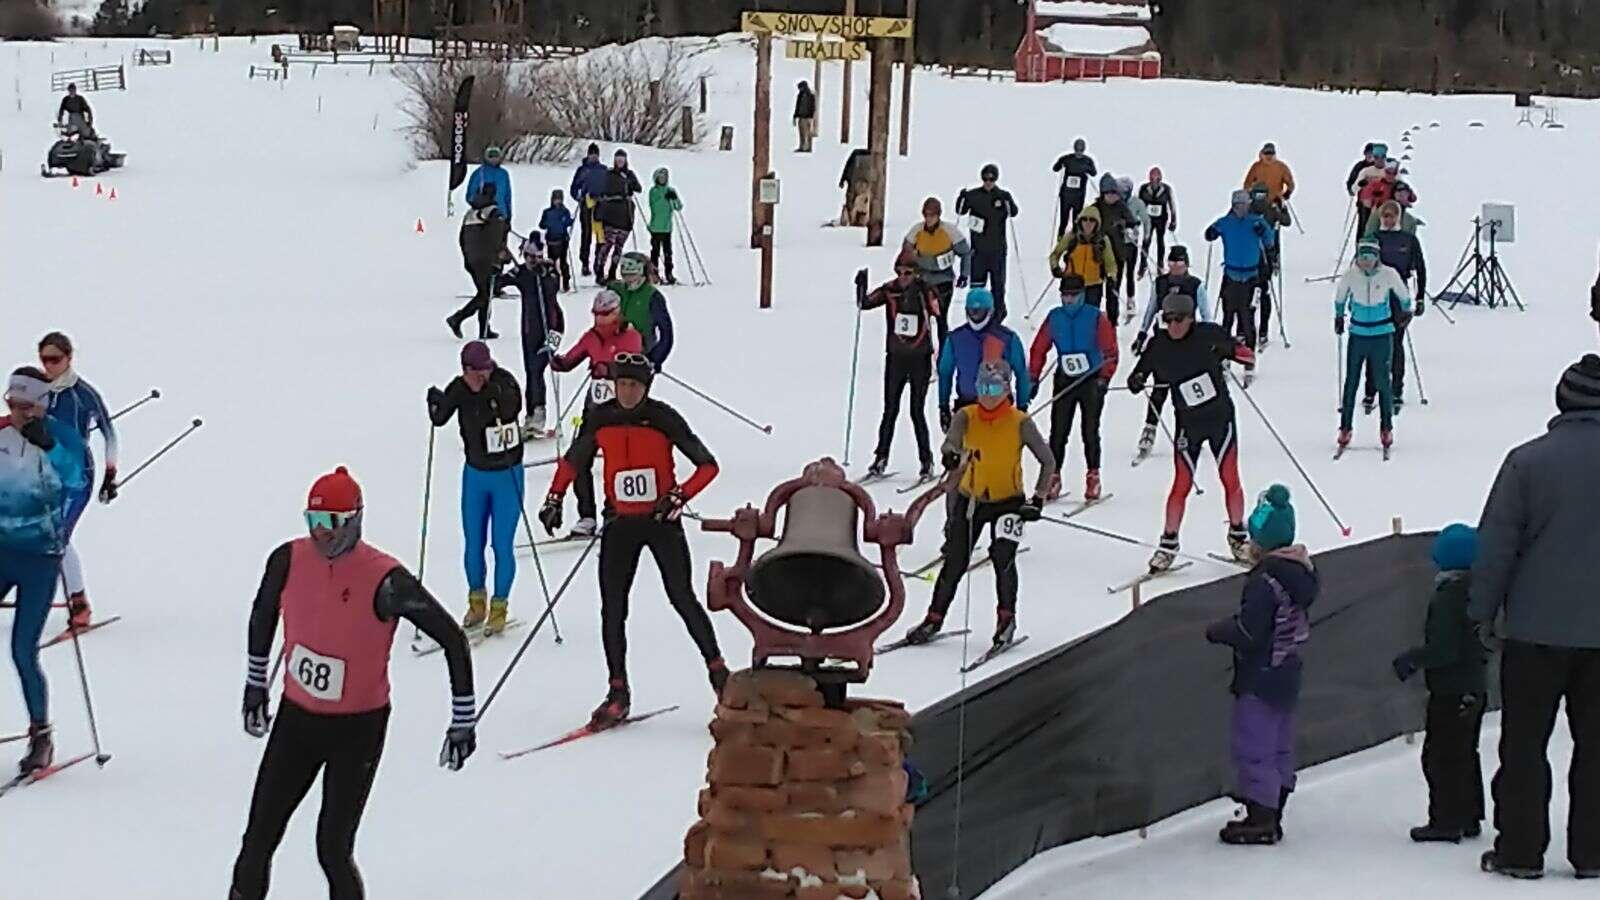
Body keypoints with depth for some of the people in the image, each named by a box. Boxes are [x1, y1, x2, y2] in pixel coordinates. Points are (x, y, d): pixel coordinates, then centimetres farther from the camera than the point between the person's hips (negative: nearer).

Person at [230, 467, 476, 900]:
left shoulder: (384, 579, -21)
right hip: (295, 718, 4)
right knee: (258, 841, 5)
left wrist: (464, 718, -9)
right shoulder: (289, 560, -7)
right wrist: (256, 683, 24)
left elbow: (452, 640, -13)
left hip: (358, 729, -4)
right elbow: (263, 613, 16)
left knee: (333, 850, -6)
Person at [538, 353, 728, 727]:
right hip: (620, 523, 3)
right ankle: (618, 694, 7)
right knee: (613, 609, 0)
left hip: (661, 520, -3)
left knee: (682, 599, -6)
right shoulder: (600, 419, -1)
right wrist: (554, 499, 6)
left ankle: (718, 672, 9)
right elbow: (572, 461, 15)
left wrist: (678, 496, -19)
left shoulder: (663, 418, -10)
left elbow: (708, 465, -8)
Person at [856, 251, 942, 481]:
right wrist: (861, 286, -16)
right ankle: (881, 458, 15)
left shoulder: (926, 291, -9)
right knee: (890, 411, 6)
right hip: (895, 358, 2)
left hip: (920, 359, -2)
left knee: (917, 412, -1)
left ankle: (926, 461, 9)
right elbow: (864, 304, -1)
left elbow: (940, 318, -8)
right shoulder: (890, 291, -1)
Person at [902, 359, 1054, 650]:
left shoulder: (1020, 422, -14)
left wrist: (1038, 500, -15)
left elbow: (1048, 462, -7)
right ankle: (935, 618, 19)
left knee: (1002, 557, -20)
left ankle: (1006, 619, -3)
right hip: (970, 498, 2)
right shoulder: (966, 416, -10)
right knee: (955, 562, 2)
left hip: (1008, 501, -2)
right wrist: (951, 454, -53)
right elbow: (950, 442, -29)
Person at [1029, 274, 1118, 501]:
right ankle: (1053, 476, 6)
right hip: (1064, 381, 2)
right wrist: (1032, 379, 4)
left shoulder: (1096, 318, -7)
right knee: (1058, 431, 0)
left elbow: (1110, 352, -5)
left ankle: (1093, 477, 9)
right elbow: (1039, 349, 8)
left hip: (1091, 380, -2)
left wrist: (1104, 379, -13)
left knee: (1090, 431, 0)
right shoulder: (1054, 318, 2)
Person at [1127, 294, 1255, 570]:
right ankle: (1168, 544, 11)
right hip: (1188, 425, 0)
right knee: (1182, 484, -1)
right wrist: (1136, 382, -23)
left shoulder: (1210, 334, -11)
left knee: (1230, 479, 5)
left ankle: (1238, 536, 24)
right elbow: (1140, 375, 1)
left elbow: (1246, 353, -2)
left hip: (1221, 418, 0)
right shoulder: (1159, 346, -8)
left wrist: (1231, 351, -24)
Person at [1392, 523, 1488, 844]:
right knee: (1466, 754, 18)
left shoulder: (1446, 598, -20)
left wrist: (1410, 660, -11)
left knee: (1440, 756, -1)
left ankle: (1446, 821, 1)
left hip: (1450, 692, -9)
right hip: (1477, 687, 9)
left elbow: (1443, 649, -24)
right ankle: (1469, 818, 25)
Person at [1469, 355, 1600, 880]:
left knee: (1524, 742, 7)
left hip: (1536, 626, -2)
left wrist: (1482, 611, 4)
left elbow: (1496, 543, -6)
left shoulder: (1528, 461, -9)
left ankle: (1520, 849, 9)